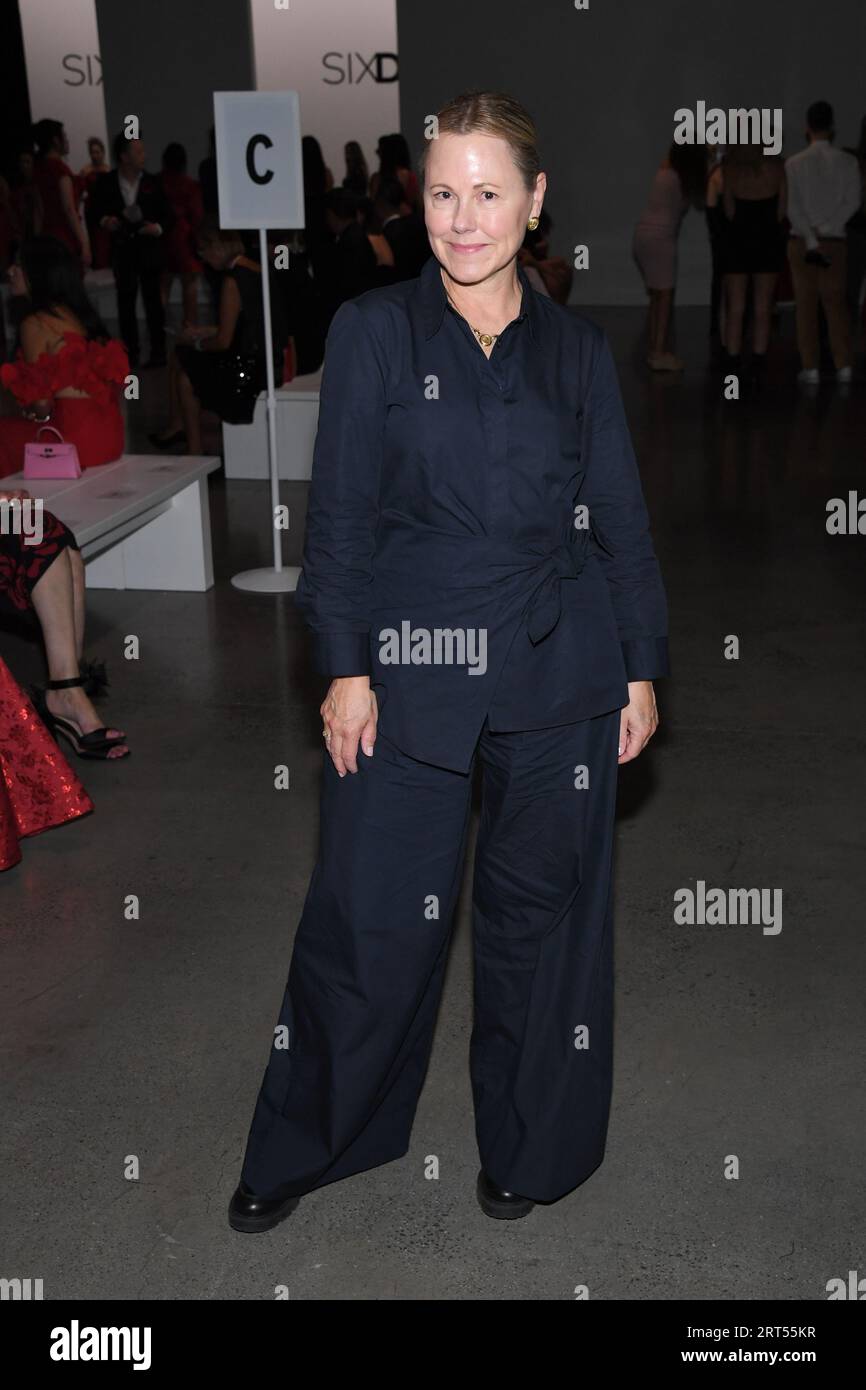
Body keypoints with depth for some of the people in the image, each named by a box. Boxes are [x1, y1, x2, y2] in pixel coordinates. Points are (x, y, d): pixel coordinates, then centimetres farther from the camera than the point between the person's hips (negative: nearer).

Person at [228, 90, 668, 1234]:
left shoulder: (578, 348, 7)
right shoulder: (372, 331, 1)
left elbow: (622, 521, 9)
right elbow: (339, 515, -2)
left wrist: (642, 668, 5)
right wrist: (344, 667, -7)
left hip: (560, 674, 2)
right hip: (411, 670, -2)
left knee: (542, 913, 11)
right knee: (370, 917, 4)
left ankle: (530, 1147, 32)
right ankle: (301, 1149, 27)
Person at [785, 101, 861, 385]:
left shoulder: (794, 163, -4)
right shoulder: (847, 162, -1)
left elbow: (793, 207, -9)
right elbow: (852, 202, -6)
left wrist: (811, 241, -10)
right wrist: (826, 228, -7)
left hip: (801, 241, -1)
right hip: (834, 241, 1)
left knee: (806, 305, 1)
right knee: (836, 303, 8)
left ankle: (810, 368, -2)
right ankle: (843, 365, 4)